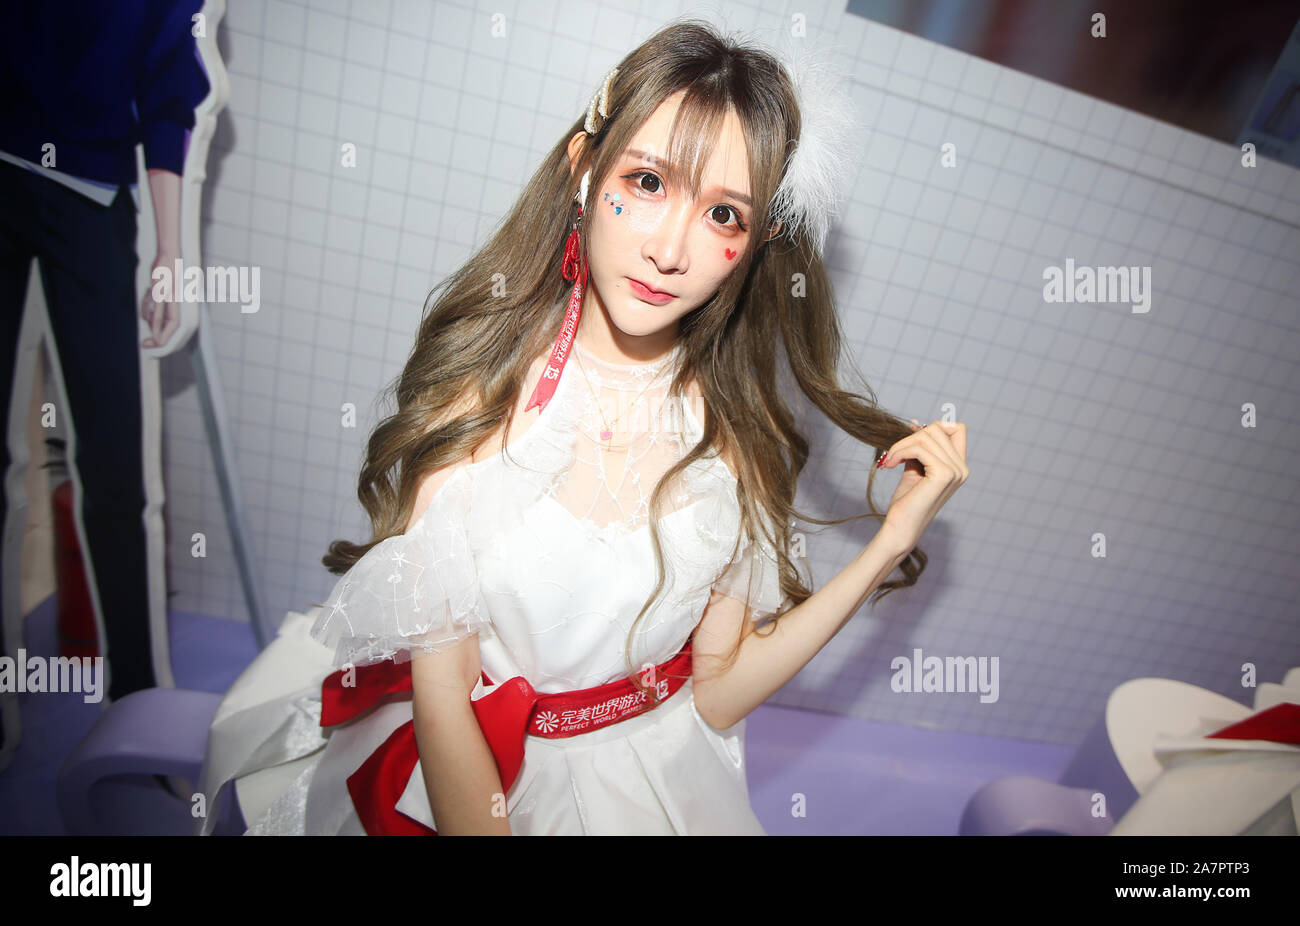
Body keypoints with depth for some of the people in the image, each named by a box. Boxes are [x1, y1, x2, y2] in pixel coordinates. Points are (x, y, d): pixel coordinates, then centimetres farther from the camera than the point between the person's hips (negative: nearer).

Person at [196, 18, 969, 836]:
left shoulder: (738, 435, -11)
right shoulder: (480, 398, -18)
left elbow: (718, 693, -9)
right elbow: (440, 687, -13)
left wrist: (889, 547, -12)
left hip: (645, 788, 2)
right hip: (462, 773, -1)